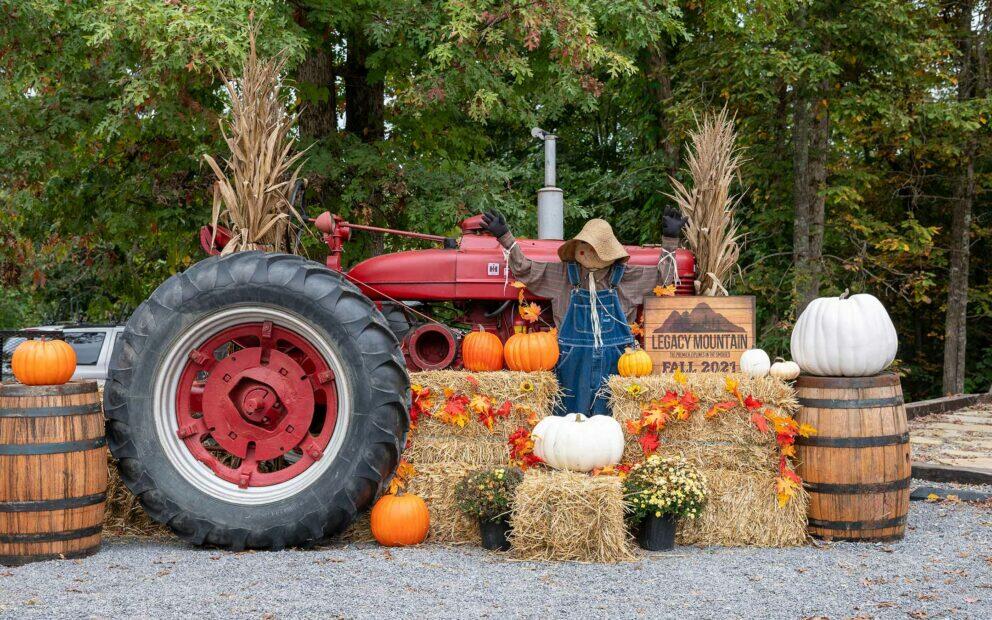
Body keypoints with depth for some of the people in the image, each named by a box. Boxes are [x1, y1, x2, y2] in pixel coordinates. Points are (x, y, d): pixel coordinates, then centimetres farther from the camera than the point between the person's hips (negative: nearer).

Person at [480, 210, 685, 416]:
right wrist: (505, 236, 1)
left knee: (608, 415, 4)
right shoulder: (562, 274, 3)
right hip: (574, 361, 0)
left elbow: (663, 275, 13)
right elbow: (524, 269, 6)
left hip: (613, 360, 0)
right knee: (572, 414, 3)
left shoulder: (623, 276, 5)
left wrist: (670, 239, 7)